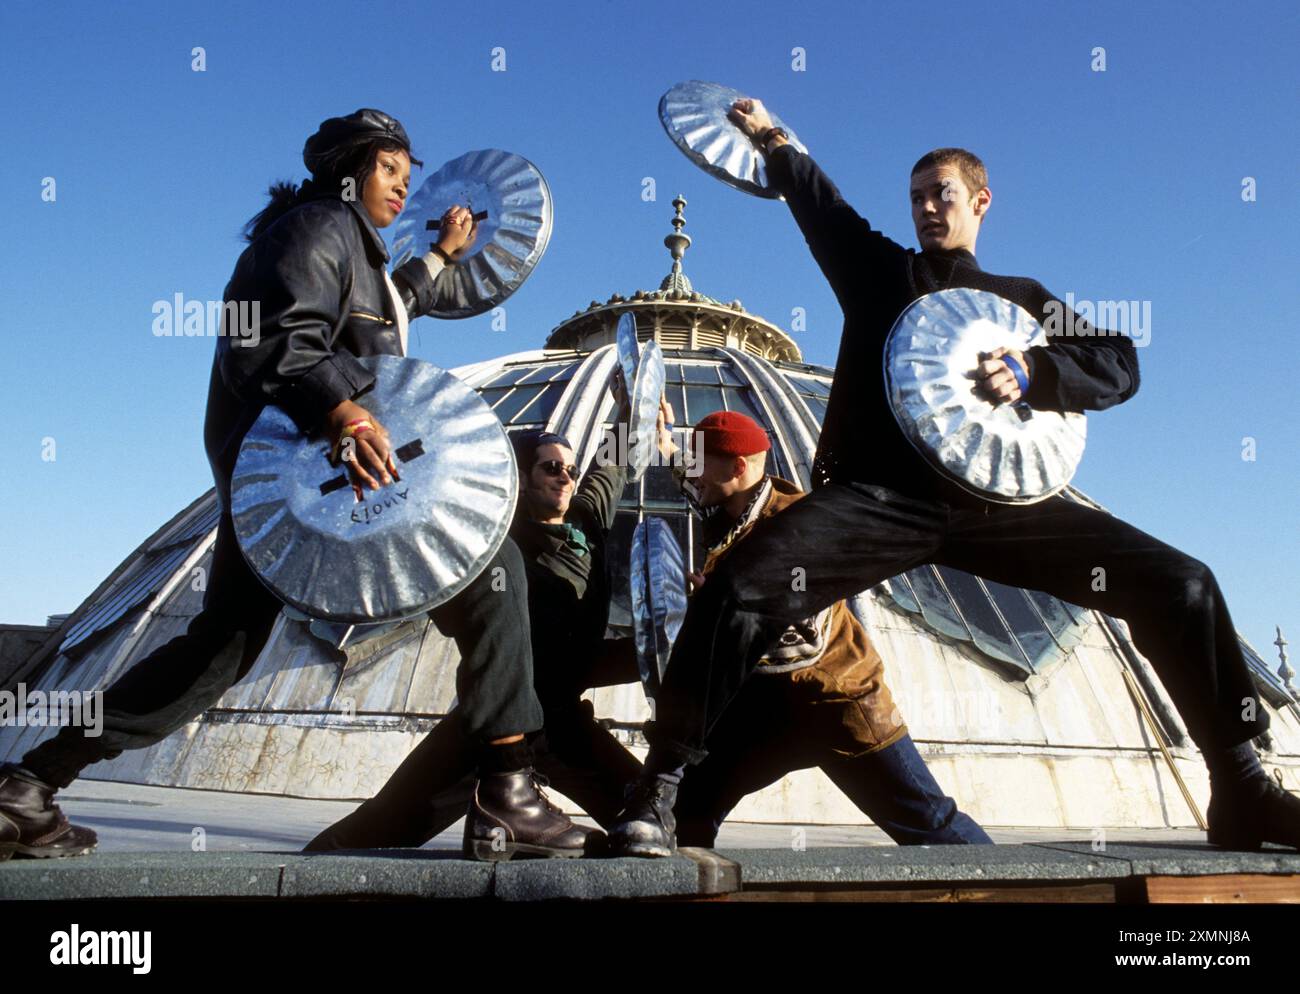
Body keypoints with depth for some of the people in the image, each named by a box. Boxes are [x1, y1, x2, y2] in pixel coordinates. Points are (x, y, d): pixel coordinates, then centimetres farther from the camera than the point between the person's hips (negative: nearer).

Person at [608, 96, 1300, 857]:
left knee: (1179, 584, -10)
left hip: (996, 499, 2)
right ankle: (661, 786, -17)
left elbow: (1120, 365, 10)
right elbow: (814, 193, 33)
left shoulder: (1023, 299, 24)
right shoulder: (879, 268, 24)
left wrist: (1033, 373, -8)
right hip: (880, 494, -1)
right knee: (741, 588, -28)